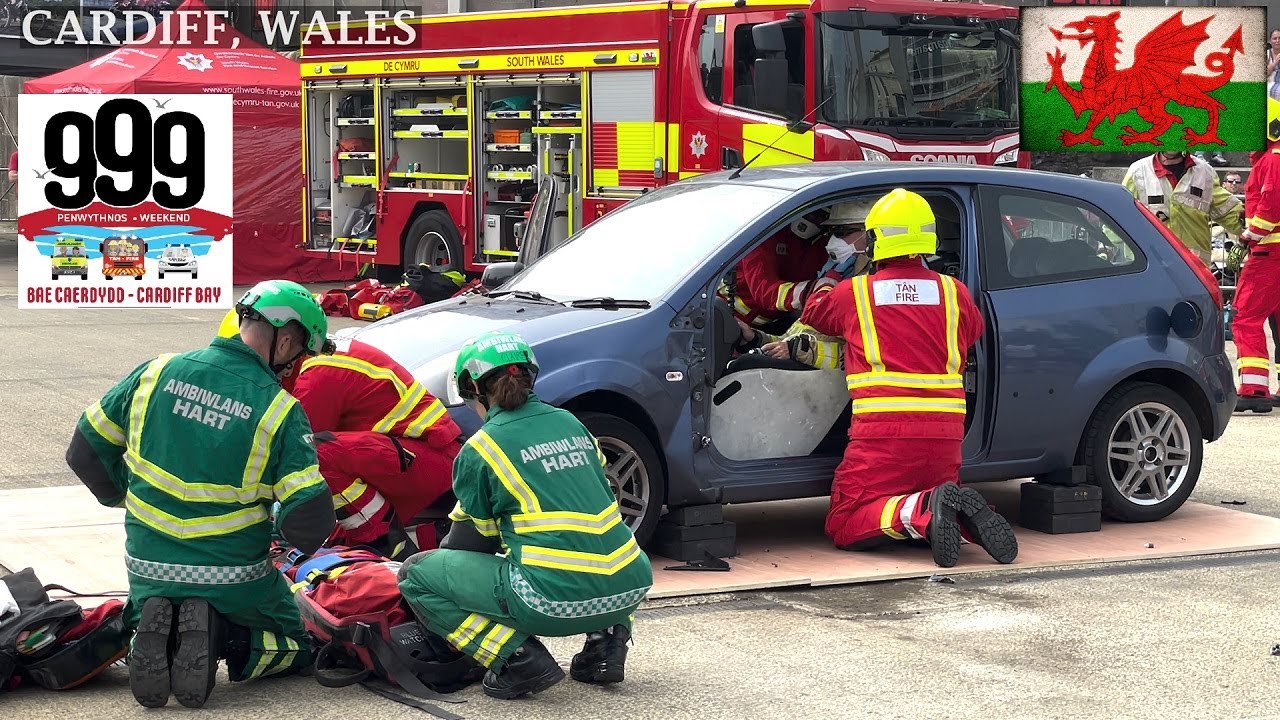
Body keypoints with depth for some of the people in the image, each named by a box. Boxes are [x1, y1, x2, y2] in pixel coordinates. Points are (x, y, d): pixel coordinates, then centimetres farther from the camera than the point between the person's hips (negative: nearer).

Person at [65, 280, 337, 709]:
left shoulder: (156, 372, -4)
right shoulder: (279, 409, -16)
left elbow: (86, 452, 5)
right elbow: (308, 523, -19)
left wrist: (124, 496, 22)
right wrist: (305, 537, 5)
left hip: (149, 571, 4)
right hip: (232, 579, -3)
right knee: (296, 648, 21)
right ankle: (217, 637, -10)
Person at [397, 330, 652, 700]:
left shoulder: (481, 449, 1)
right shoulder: (569, 423, 17)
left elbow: (473, 539, 10)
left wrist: (437, 559, 31)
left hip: (560, 600, -6)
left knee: (416, 576, 8)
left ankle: (517, 657, -5)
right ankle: (606, 639, 17)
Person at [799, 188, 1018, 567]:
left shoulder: (852, 294, 6)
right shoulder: (954, 292, 10)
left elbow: (812, 312, 26)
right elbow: (973, 333, 29)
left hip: (882, 431, -3)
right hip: (945, 433, 3)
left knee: (845, 526, 1)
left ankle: (922, 510, -25)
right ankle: (965, 515, -11)